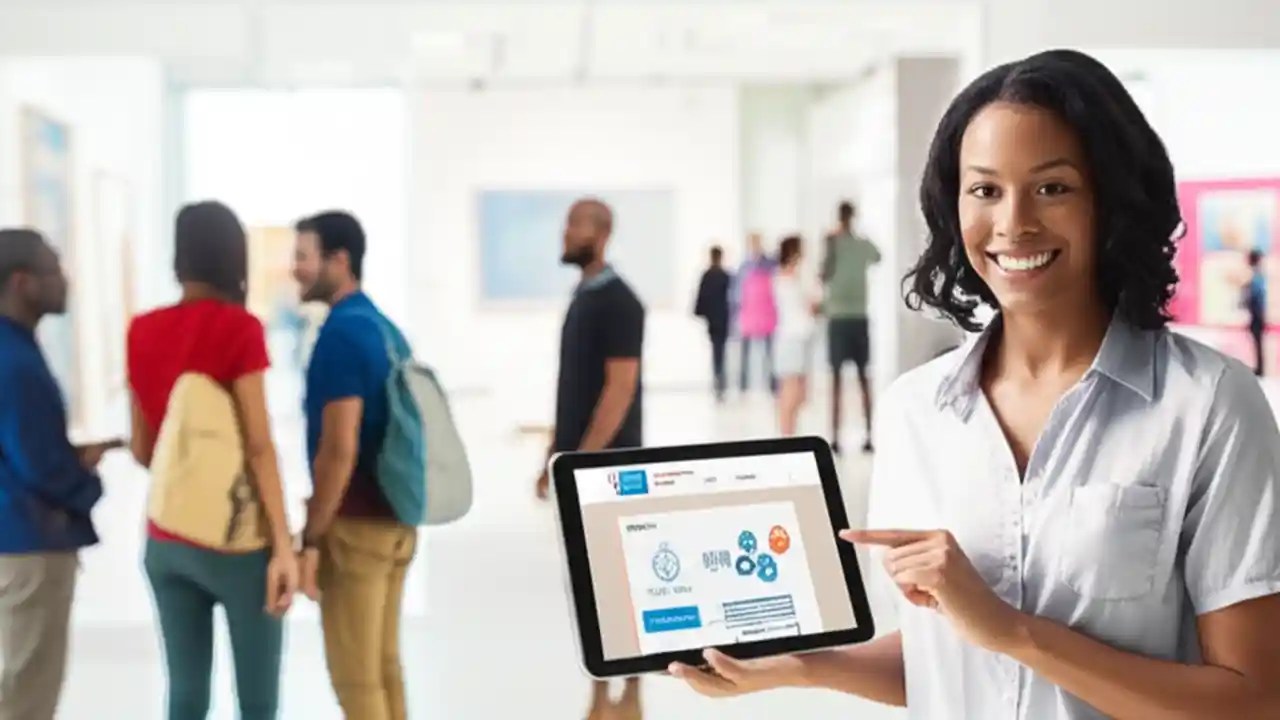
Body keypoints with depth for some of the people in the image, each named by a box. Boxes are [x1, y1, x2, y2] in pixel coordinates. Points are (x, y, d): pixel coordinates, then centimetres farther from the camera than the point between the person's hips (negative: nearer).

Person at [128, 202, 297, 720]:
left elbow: (142, 449, 12)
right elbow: (259, 447, -16)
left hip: (165, 540, 5)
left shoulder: (143, 332, 4)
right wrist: (284, 546, -13)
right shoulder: (238, 328, -12)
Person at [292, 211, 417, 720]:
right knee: (384, 665, 15)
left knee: (354, 675, 0)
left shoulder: (341, 334, -15)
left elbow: (339, 450, -21)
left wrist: (311, 538, -16)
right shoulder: (387, 329, 12)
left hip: (356, 525, -9)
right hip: (394, 519, 9)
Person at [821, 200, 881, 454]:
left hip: (838, 316, -3)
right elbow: (877, 257, 30)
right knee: (863, 377, 8)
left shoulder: (833, 242, -6)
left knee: (837, 377, -3)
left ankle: (836, 437, -8)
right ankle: (869, 436, 6)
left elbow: (825, 275, -16)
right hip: (860, 316, 3)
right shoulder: (864, 244, 8)